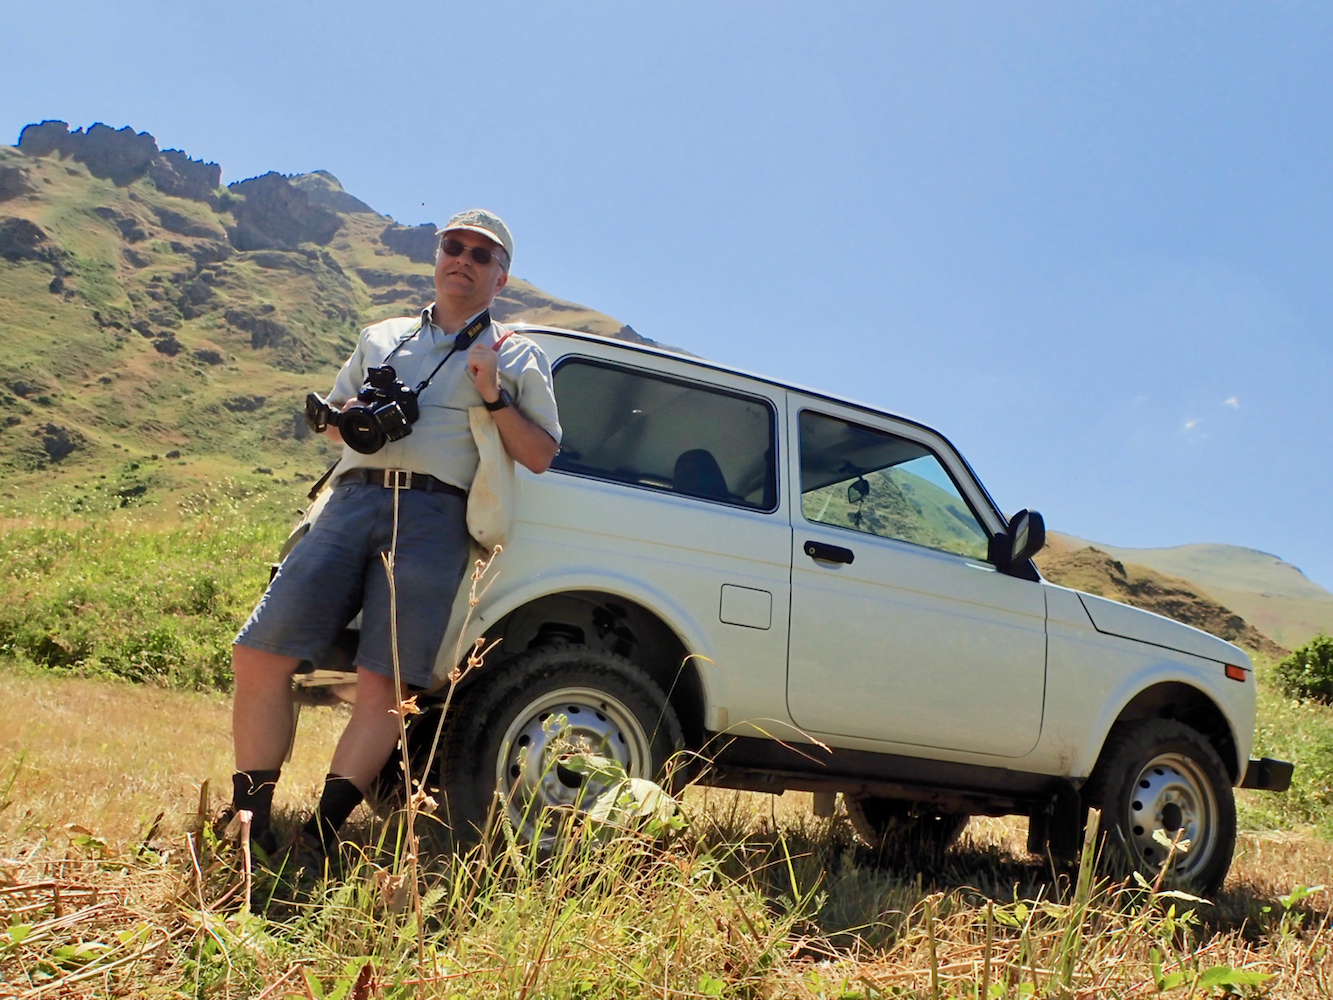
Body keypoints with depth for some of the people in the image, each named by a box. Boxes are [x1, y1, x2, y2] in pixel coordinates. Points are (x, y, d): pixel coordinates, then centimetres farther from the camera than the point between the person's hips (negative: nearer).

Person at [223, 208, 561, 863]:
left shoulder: (517, 357, 18)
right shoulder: (381, 338, 28)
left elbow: (540, 457, 10)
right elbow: (329, 418, 31)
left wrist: (495, 398, -4)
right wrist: (353, 415, 8)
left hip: (434, 519, -3)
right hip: (353, 501, 3)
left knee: (383, 682, -13)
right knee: (259, 656, -7)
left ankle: (321, 834, -3)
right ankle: (247, 823, 4)